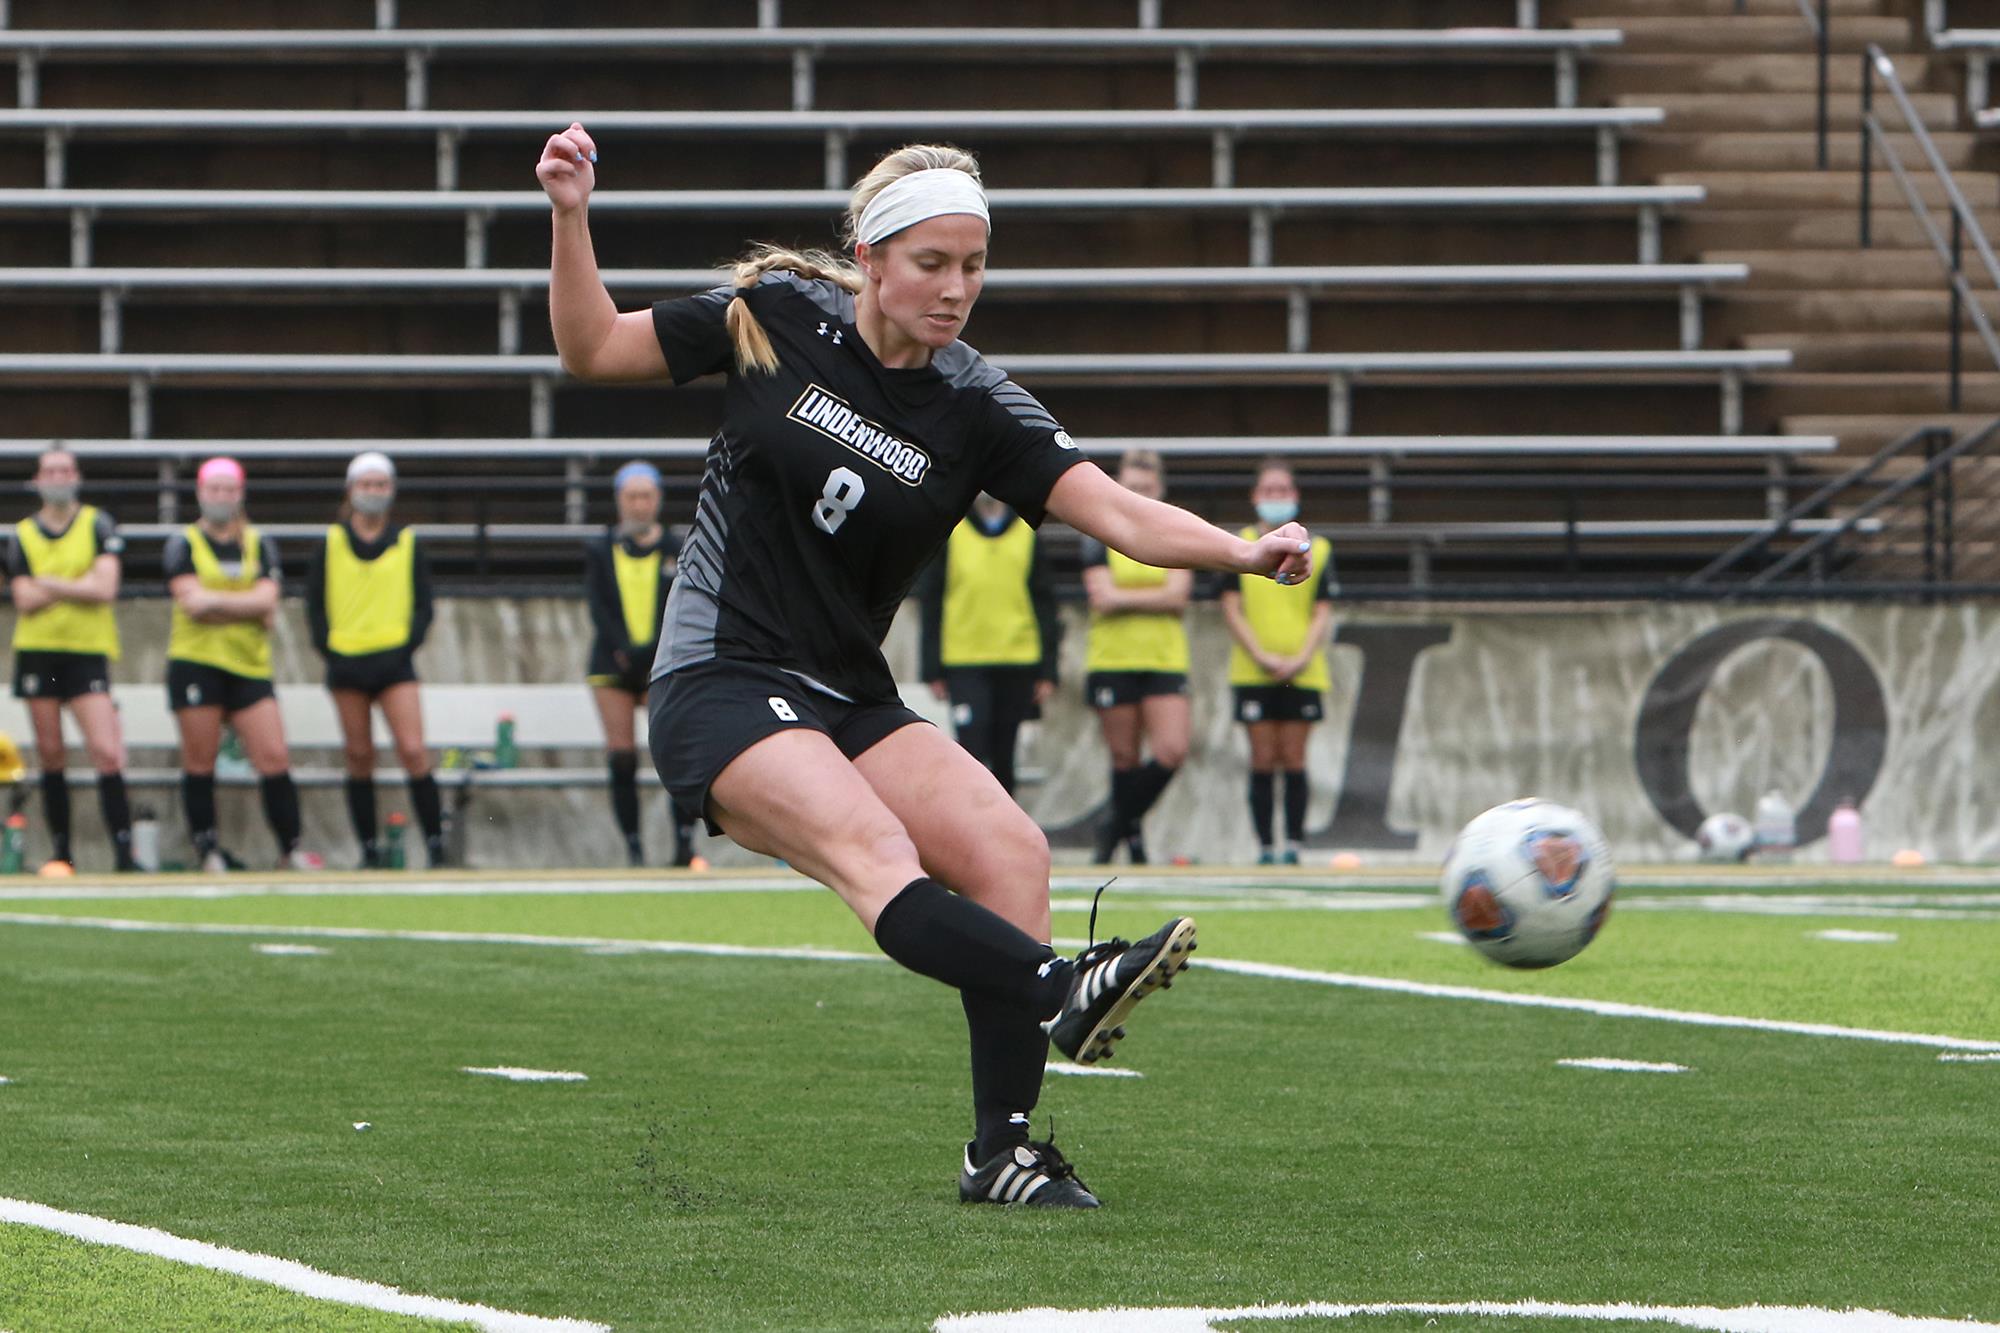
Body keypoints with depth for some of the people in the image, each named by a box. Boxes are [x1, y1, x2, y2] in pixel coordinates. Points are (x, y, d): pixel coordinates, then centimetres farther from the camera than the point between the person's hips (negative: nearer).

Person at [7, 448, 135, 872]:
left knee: (107, 753, -14)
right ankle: (60, 852, 12)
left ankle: (124, 851, -15)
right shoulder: (22, 535, 7)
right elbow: (25, 601, -4)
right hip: (37, 652, 2)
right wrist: (79, 585, -8)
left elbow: (105, 589, -9)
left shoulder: (98, 525, 2)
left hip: (88, 651, -2)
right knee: (50, 755, 5)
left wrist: (49, 584, -7)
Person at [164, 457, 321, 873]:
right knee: (200, 761, -3)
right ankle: (207, 851, 5)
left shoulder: (259, 545, 12)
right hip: (196, 662, -2)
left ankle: (291, 849, 2)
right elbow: (190, 600, -10)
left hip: (249, 665, 2)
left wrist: (213, 600, -11)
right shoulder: (184, 544, 4)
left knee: (274, 758, -6)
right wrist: (248, 608, -8)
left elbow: (266, 599, -4)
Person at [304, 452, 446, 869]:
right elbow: (315, 604, 7)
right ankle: (369, 850, 9)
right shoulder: (331, 544, 7)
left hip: (394, 661, -1)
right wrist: (327, 647, -4)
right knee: (359, 757, 3)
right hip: (346, 662, 1)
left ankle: (435, 845, -8)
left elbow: (423, 605, 7)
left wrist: (409, 645, -6)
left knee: (413, 751, -12)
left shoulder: (408, 544, 8)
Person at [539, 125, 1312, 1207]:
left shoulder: (974, 409, 0)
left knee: (1009, 853, -17)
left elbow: (1119, 513, -11)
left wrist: (1244, 552, -27)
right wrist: (571, 219, -7)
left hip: (849, 707, 4)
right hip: (718, 690, -4)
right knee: (876, 855, -30)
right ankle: (1063, 994, -53)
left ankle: (1003, 1151, -12)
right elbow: (593, 349, 6)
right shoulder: (778, 317, -2)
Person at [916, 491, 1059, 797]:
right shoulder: (950, 533, 3)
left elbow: (1044, 603, 8)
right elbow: (930, 603, 3)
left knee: (1003, 758, 7)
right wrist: (933, 669, -1)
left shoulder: (1027, 534, 8)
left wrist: (1047, 671, 3)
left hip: (1017, 662, 2)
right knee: (973, 751, -13)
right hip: (965, 664, -2)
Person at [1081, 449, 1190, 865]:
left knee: (1172, 752, -12)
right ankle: (1131, 833, 16)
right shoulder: (1101, 537, 3)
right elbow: (1102, 597, -9)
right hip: (1111, 660, -1)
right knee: (1124, 757, 0)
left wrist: (1122, 597, -8)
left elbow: (1177, 596, -5)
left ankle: (1119, 820, 7)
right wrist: (1153, 597, -7)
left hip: (1165, 660, 1)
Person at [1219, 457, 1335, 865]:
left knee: (1294, 761, -1)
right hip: (1253, 673, -1)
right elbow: (1232, 609, 0)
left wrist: (1300, 659, -11)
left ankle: (1293, 847, 2)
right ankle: (1265, 848, 1)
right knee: (1262, 761, -2)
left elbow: (1322, 613, 4)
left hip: (1302, 673, 1)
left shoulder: (1316, 550, 7)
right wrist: (1262, 656, -11)